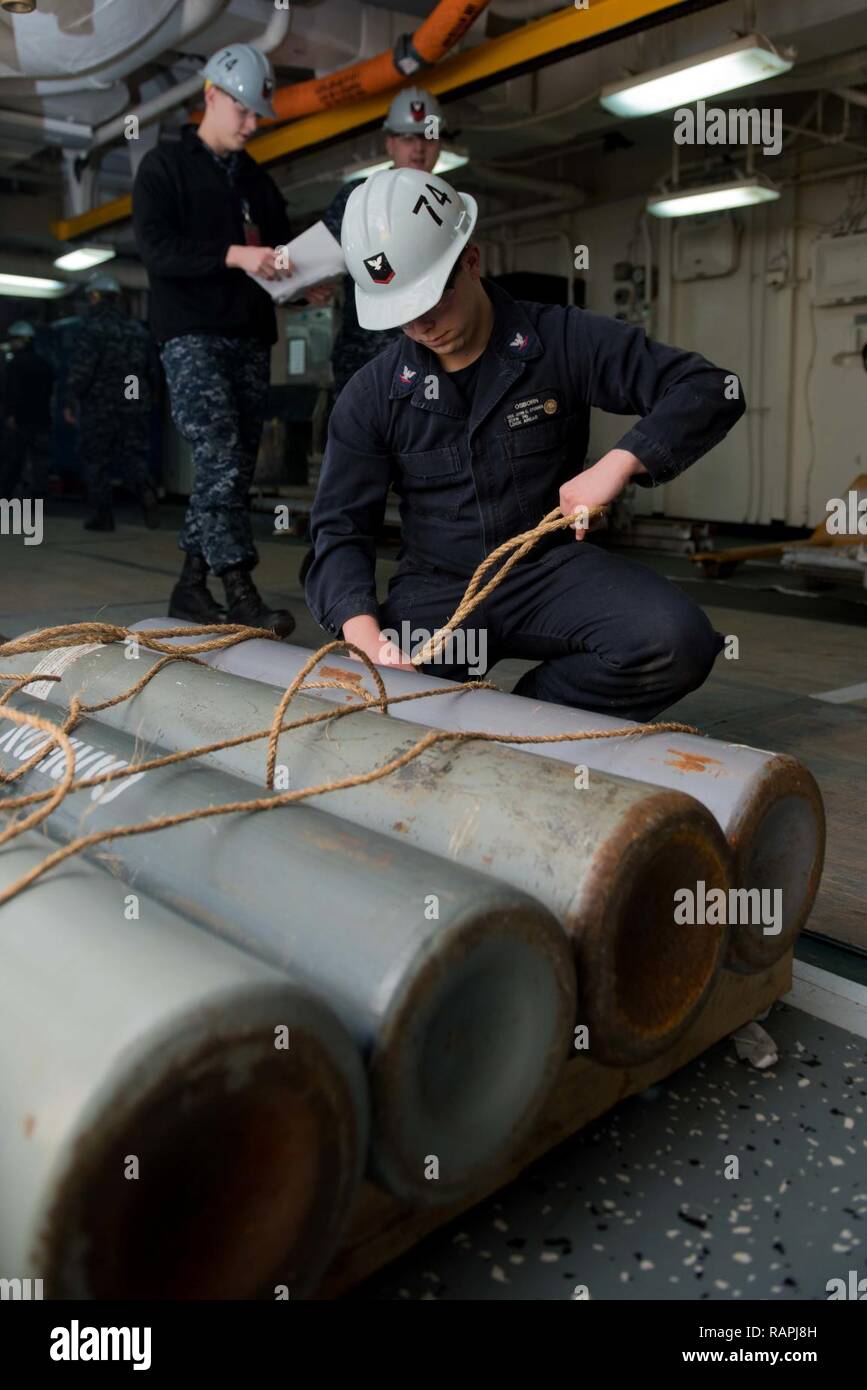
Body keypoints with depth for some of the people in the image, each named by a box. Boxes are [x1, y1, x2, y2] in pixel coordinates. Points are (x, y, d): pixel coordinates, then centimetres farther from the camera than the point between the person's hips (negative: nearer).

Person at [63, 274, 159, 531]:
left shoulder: (93, 327, -9)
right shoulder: (138, 330, 11)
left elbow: (80, 370, -15)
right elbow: (152, 371, 15)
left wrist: (69, 402, -8)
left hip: (99, 407, -5)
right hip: (135, 407, 5)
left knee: (96, 461, 6)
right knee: (134, 455, 7)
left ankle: (102, 514, 7)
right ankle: (146, 490, -22)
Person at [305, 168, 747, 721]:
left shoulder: (564, 341, -5)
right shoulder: (371, 396, 0)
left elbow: (711, 388, -7)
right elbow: (341, 529, -2)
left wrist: (621, 462, -25)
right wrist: (363, 632, -22)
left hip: (550, 566, 0)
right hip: (437, 587, 1)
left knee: (677, 643, -29)